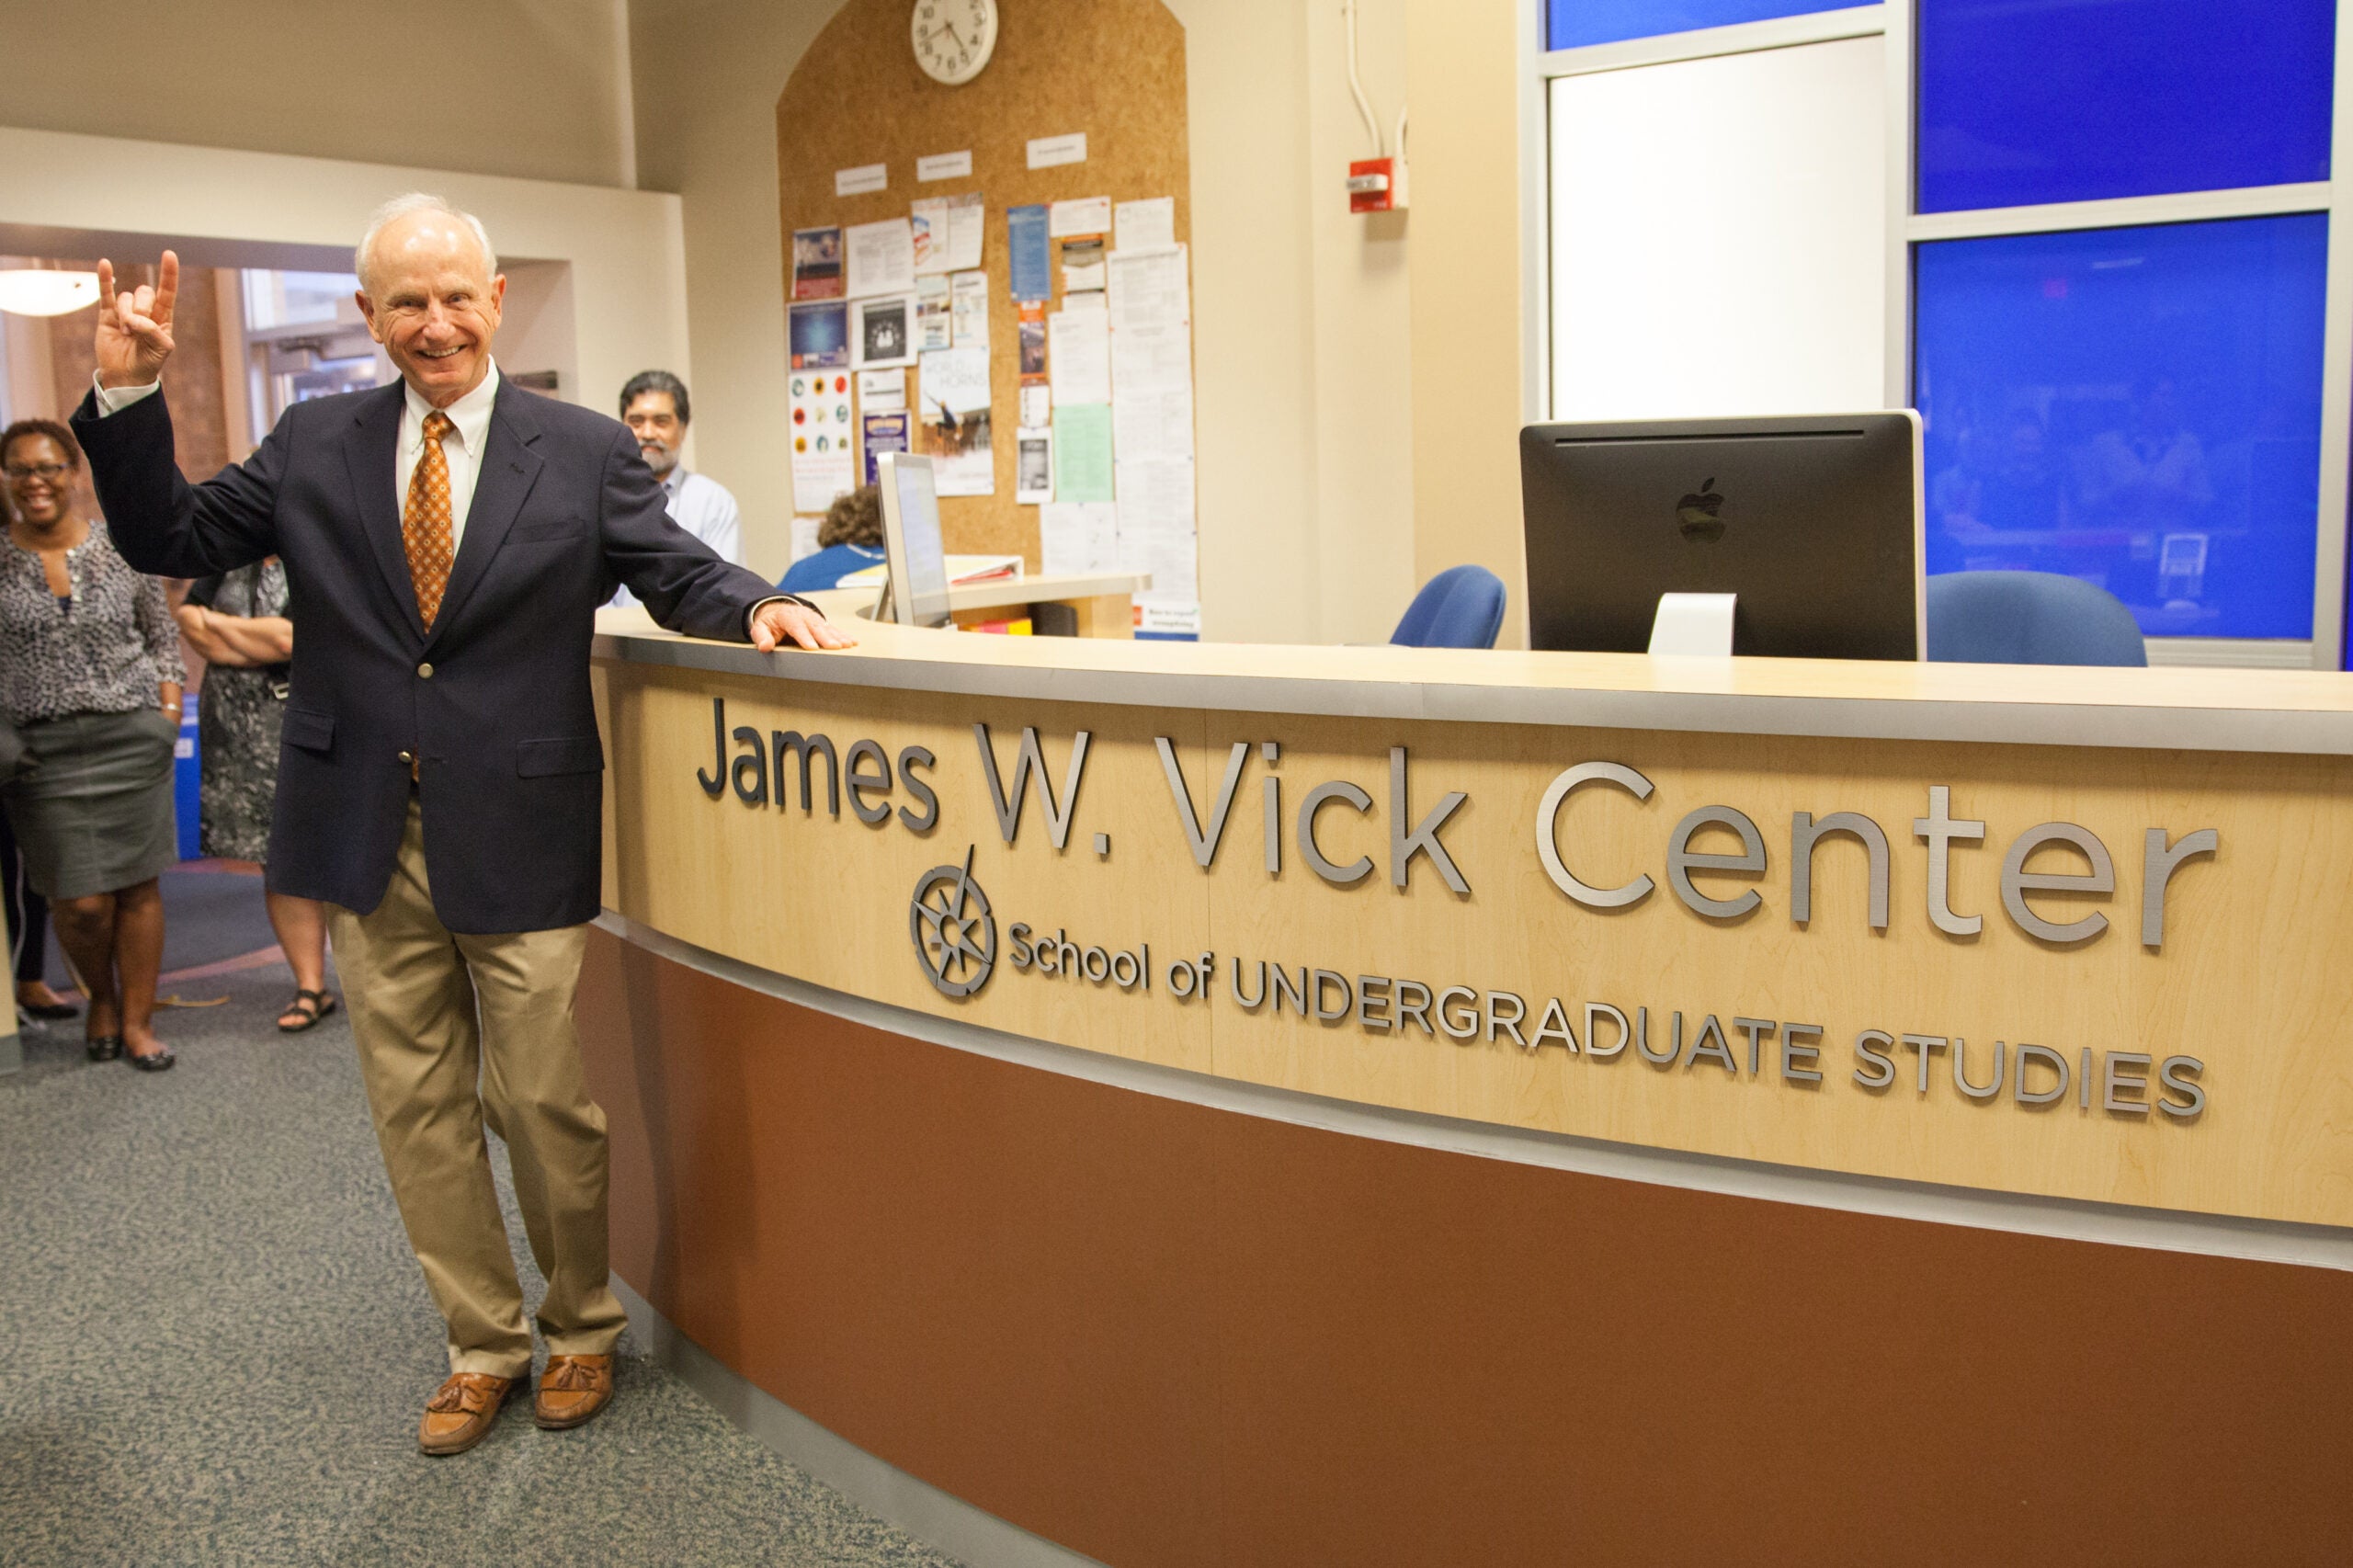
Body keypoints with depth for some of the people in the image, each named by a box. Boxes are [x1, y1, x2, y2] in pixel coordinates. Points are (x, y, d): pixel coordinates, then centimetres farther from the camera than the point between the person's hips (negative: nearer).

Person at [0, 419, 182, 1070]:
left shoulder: (121, 550, 5)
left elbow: (163, 636, 13)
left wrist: (168, 707, 2)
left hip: (132, 737, 1)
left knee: (138, 887, 2)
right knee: (82, 901, -4)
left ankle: (137, 1020, 16)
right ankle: (100, 997, 25)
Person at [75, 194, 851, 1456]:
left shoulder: (586, 451, 0)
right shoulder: (313, 444, 6)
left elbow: (678, 572, 1)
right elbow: (170, 539, 10)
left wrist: (757, 606, -21)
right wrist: (128, 392, -4)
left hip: (522, 839, -3)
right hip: (369, 839, 3)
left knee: (548, 1102, 7)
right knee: (415, 1107, 13)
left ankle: (582, 1327, 31)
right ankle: (483, 1343, 31)